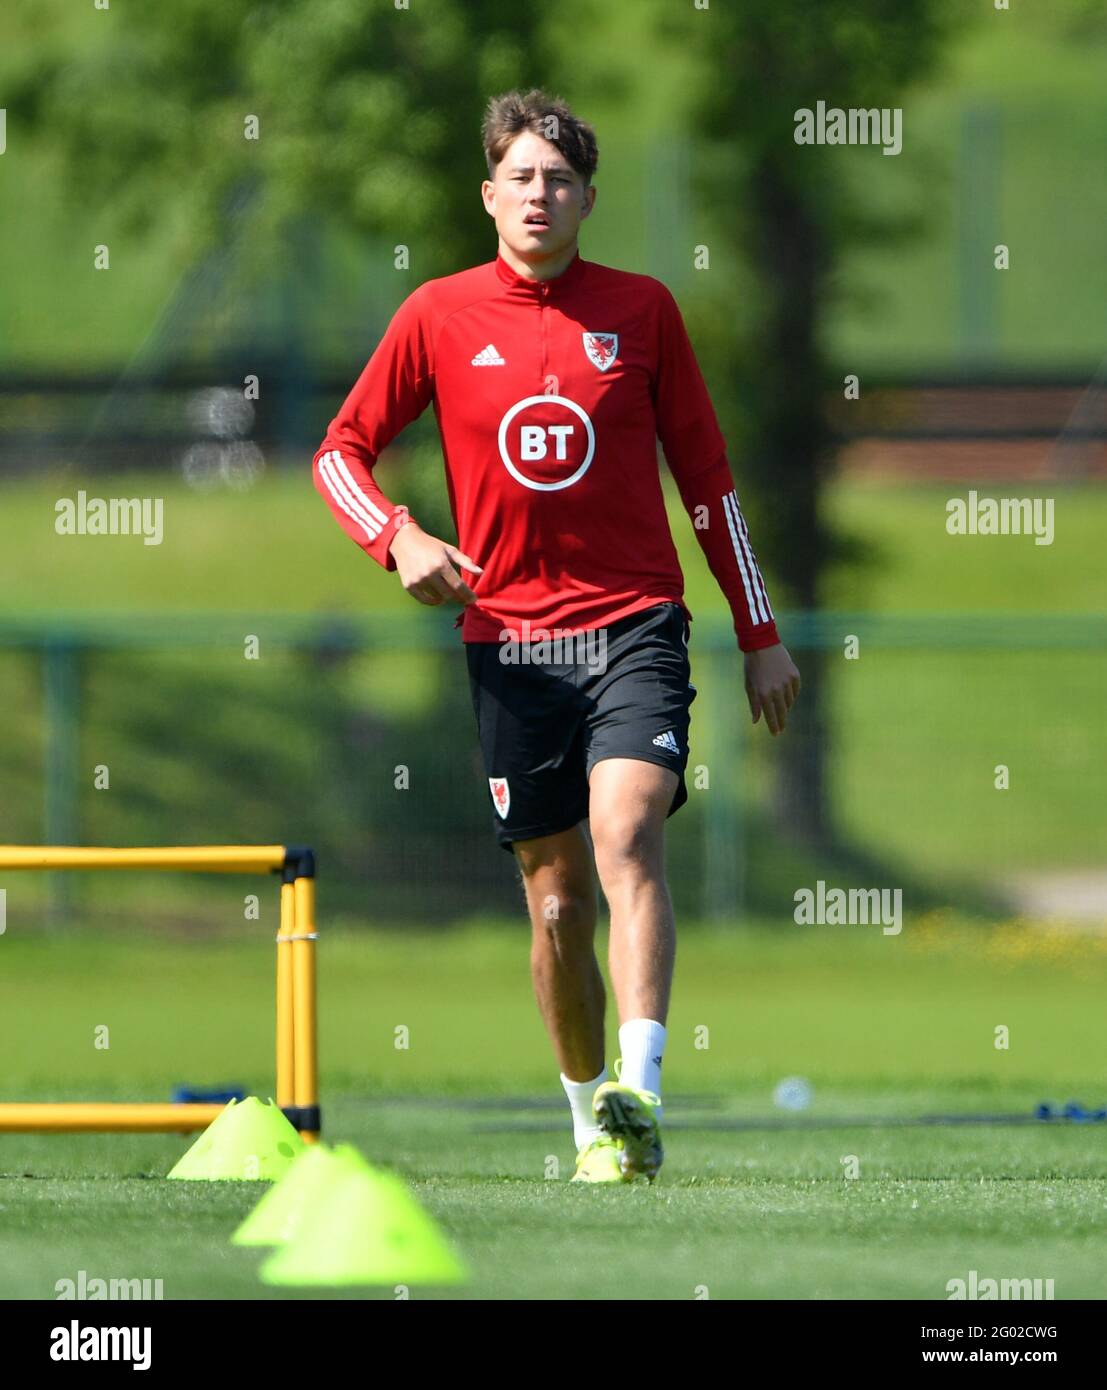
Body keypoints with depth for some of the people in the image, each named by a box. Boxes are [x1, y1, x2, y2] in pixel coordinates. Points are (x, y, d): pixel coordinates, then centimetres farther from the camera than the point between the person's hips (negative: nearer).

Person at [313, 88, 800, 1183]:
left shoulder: (641, 310, 4)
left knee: (626, 835, -22)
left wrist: (759, 633, 10)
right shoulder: (439, 316, 3)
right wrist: (398, 538, -11)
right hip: (510, 640, 1)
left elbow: (706, 474, 10)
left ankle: (639, 1096, -32)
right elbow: (341, 451, 9)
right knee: (557, 897, 4)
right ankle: (591, 1123, 17)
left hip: (635, 625, -1)